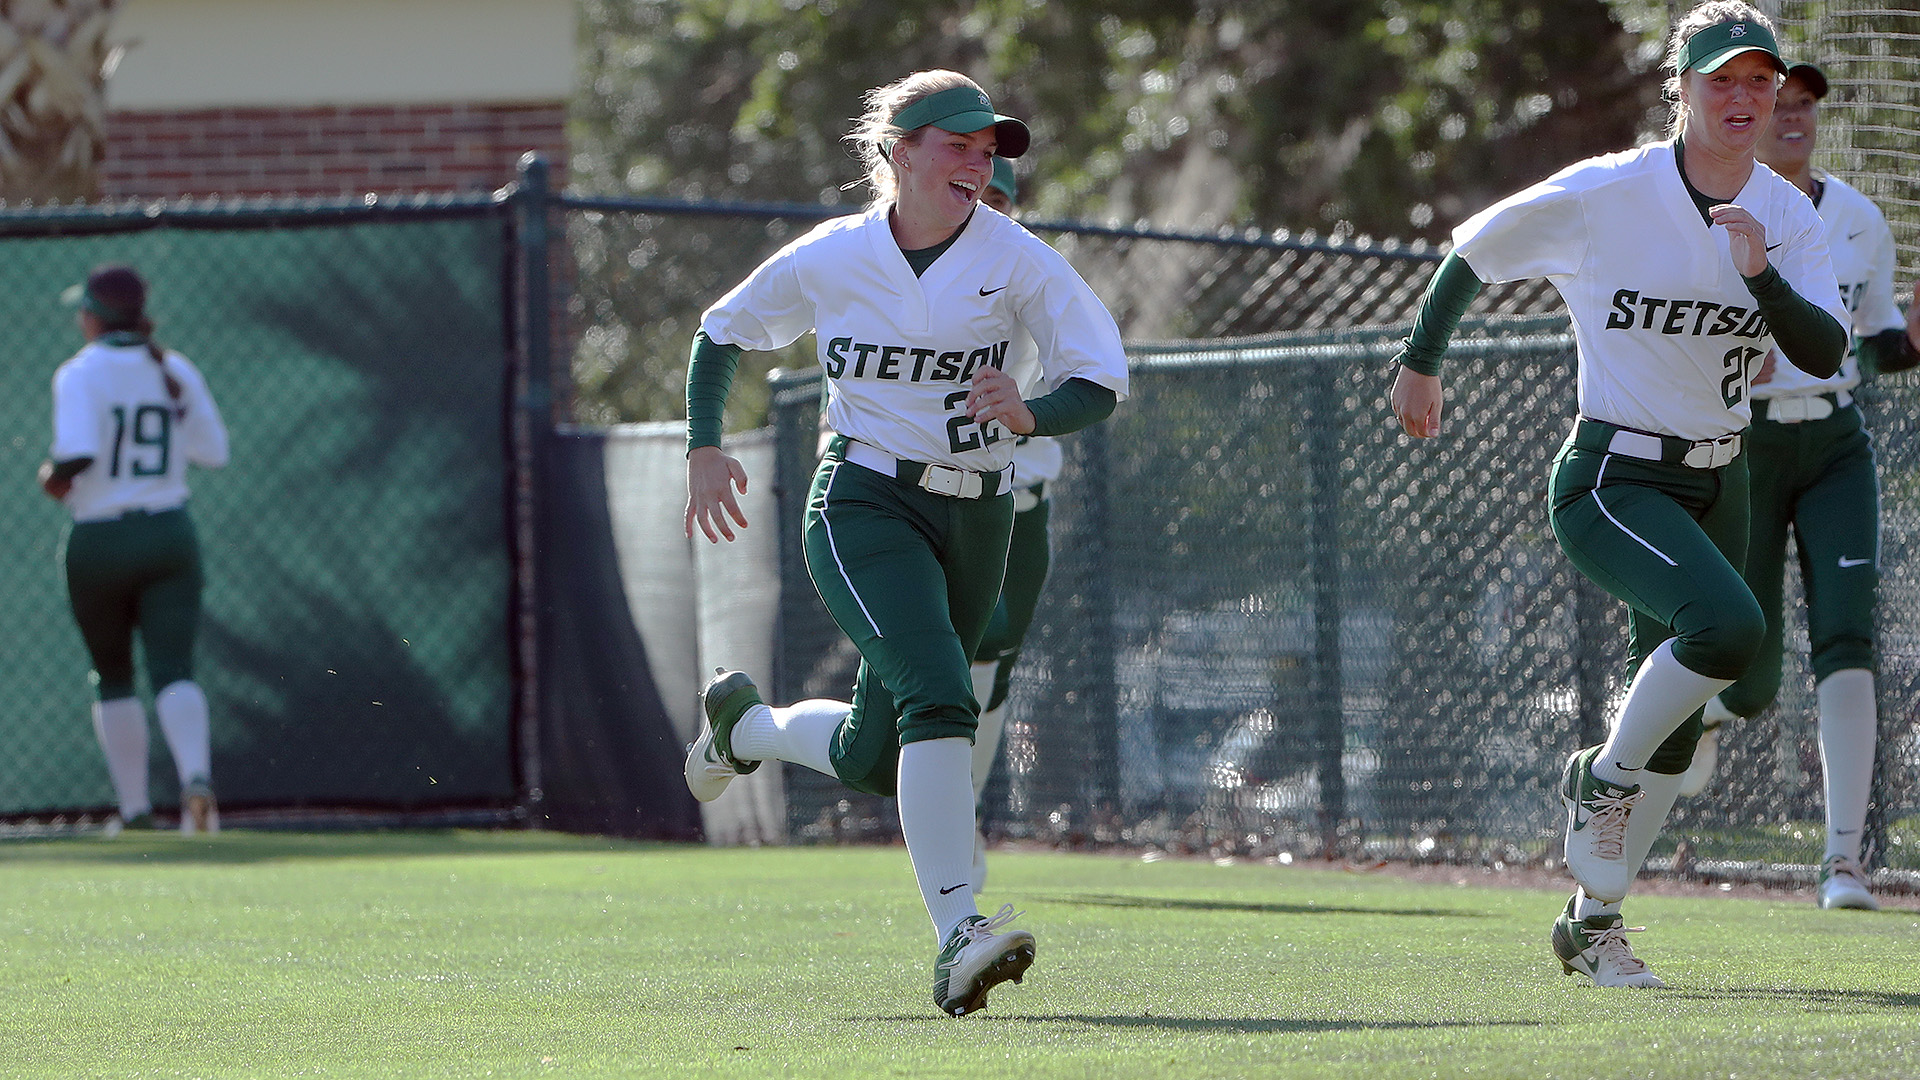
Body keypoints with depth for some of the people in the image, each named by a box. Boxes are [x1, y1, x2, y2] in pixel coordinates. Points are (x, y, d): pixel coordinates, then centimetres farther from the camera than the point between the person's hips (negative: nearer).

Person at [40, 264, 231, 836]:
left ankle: (135, 810, 13)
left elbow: (76, 456, -24)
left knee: (112, 678, 14)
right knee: (174, 671, -5)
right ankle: (196, 779, -32)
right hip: (170, 534, 2)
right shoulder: (175, 371, 4)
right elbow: (213, 451, 11)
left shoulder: (80, 374, -10)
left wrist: (52, 477, -3)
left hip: (99, 542, -2)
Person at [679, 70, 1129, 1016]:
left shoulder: (1014, 259, -5)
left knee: (872, 758, 9)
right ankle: (956, 940, -37)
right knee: (937, 694, -28)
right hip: (865, 506, -3)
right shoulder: (828, 260, -3)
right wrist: (703, 451, 6)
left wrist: (1029, 416, -31)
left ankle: (743, 724, 43)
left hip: (977, 517, 3)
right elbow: (722, 334, 15)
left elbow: (1099, 384, -11)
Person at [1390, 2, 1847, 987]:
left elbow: (1824, 354, -10)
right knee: (1728, 624, -29)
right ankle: (1603, 777, -4)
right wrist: (1420, 361, 11)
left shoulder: (1787, 216, -1)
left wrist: (1763, 278, -27)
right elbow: (1473, 251, -1)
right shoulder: (1606, 195, -15)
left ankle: (1593, 920, 26)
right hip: (1612, 485, -6)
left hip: (1718, 486, 6)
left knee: (1677, 718, 10)